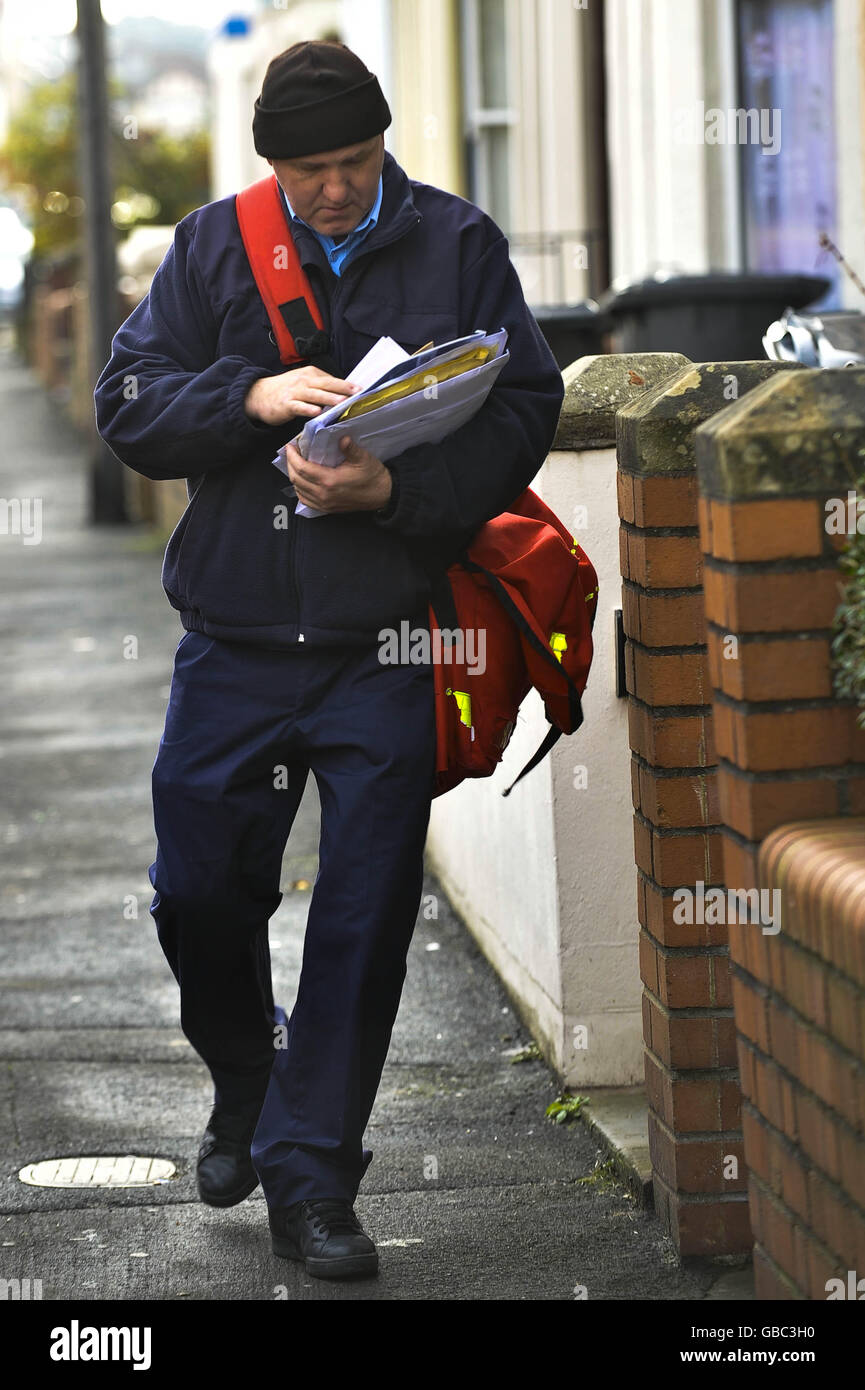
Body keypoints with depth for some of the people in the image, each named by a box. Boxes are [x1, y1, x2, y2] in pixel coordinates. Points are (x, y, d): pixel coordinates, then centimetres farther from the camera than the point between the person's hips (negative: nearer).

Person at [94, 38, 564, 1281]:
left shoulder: (460, 246, 1)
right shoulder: (214, 247, 5)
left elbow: (526, 411, -3)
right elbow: (127, 403, 2)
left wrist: (394, 490, -18)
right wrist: (252, 398, -17)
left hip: (390, 646, -2)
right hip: (235, 641, 2)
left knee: (364, 920, -1)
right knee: (197, 892, 7)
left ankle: (310, 1180, 10)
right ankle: (246, 1087, 36)